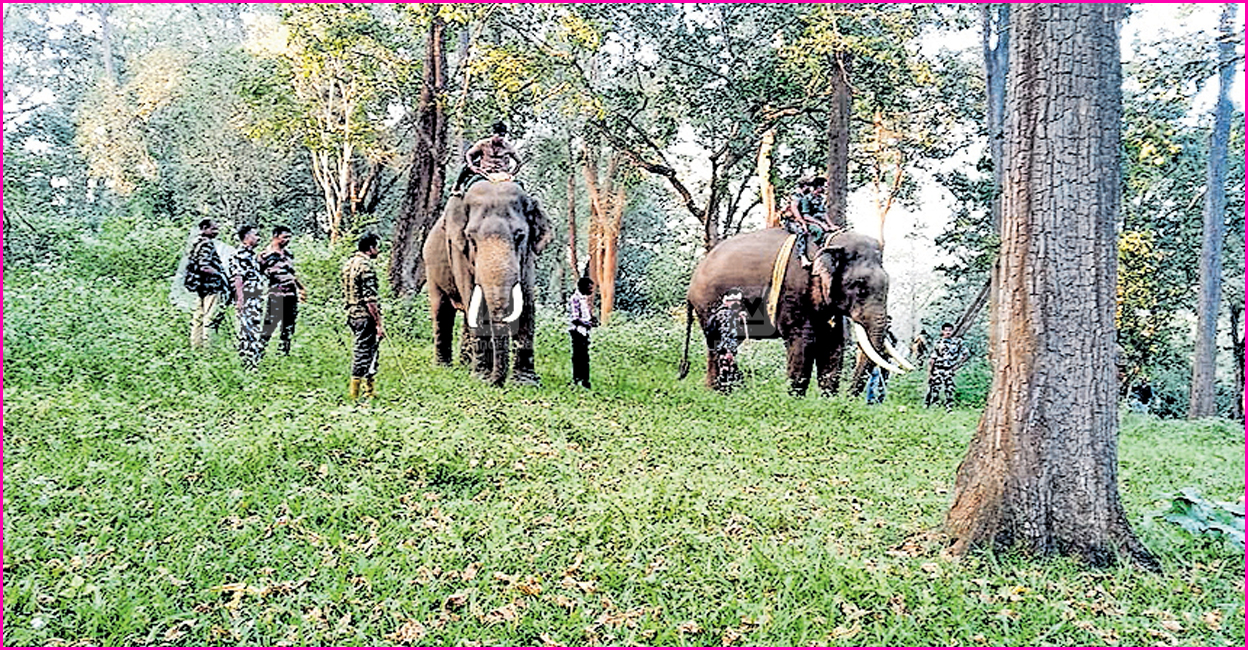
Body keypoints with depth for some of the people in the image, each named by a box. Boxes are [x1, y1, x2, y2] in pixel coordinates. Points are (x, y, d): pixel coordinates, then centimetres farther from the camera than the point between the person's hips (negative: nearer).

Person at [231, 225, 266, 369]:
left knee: (255, 329, 12)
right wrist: (240, 298, -24)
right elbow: (237, 277, -19)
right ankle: (247, 364, -8)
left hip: (256, 299, 10)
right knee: (248, 329, -9)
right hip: (246, 299, -10)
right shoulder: (240, 255, -12)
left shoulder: (252, 254, 19)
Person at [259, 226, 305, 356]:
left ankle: (285, 350, 18)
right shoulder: (266, 255, -5)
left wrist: (300, 288, 24)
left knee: (289, 326, 10)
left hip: (291, 295, 7)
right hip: (276, 296, -7)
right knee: (270, 323, -8)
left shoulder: (289, 254, 16)